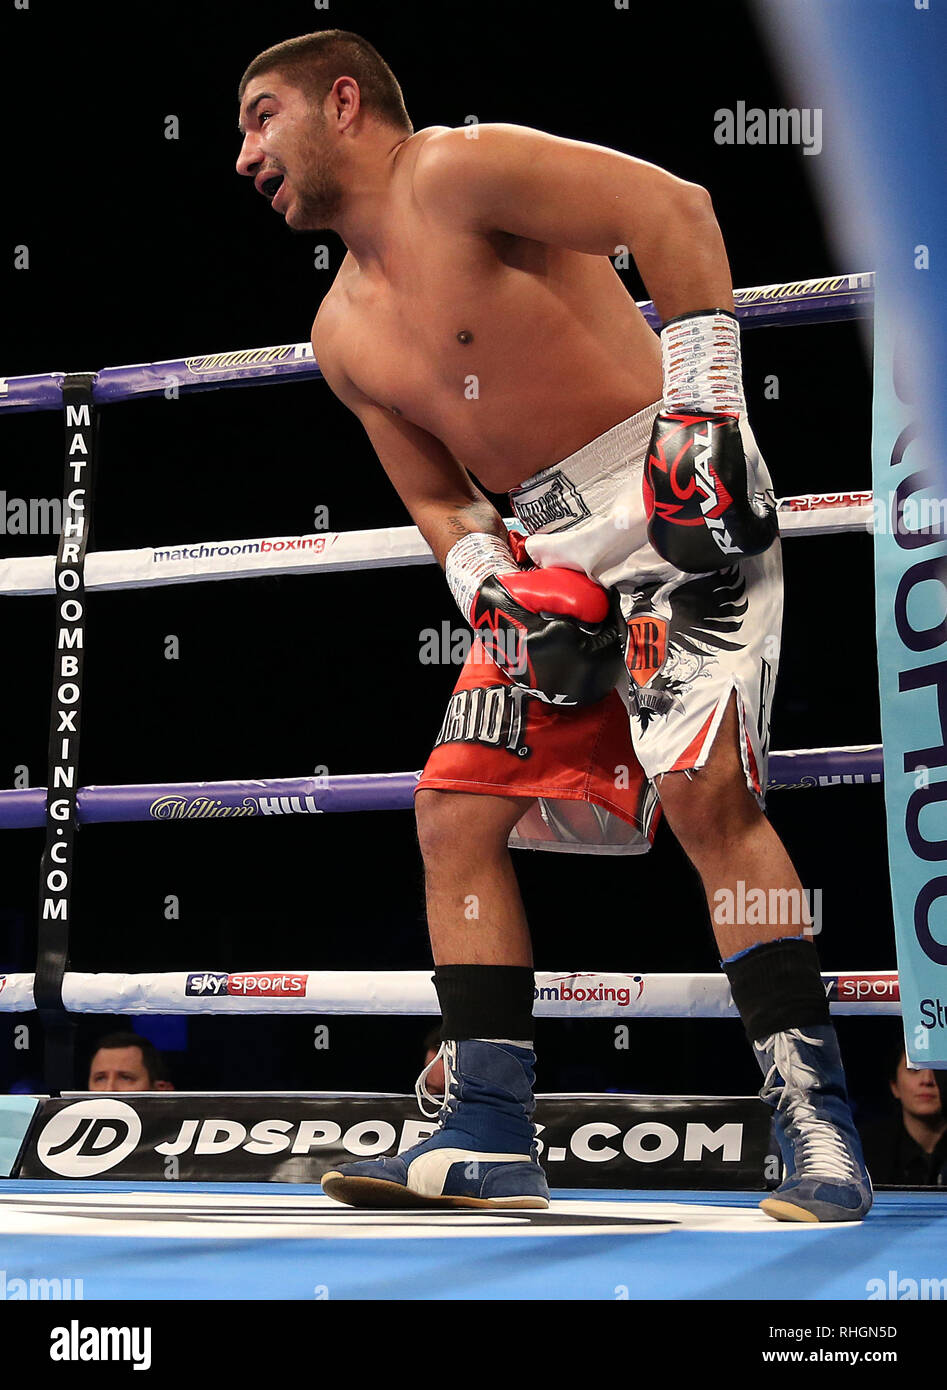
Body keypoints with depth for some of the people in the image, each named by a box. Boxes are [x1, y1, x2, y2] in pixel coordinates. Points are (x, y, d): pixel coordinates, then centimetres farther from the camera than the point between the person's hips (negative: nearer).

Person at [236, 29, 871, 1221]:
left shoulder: (455, 170, -9)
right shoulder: (344, 333, 15)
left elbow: (675, 209, -18)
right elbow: (440, 505, 17)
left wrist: (704, 417, -23)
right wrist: (504, 598, -3)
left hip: (678, 503, -8)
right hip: (543, 552, 9)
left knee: (702, 793, -22)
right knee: (455, 812, 1)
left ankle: (818, 1130, -15)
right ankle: (489, 1141, 5)